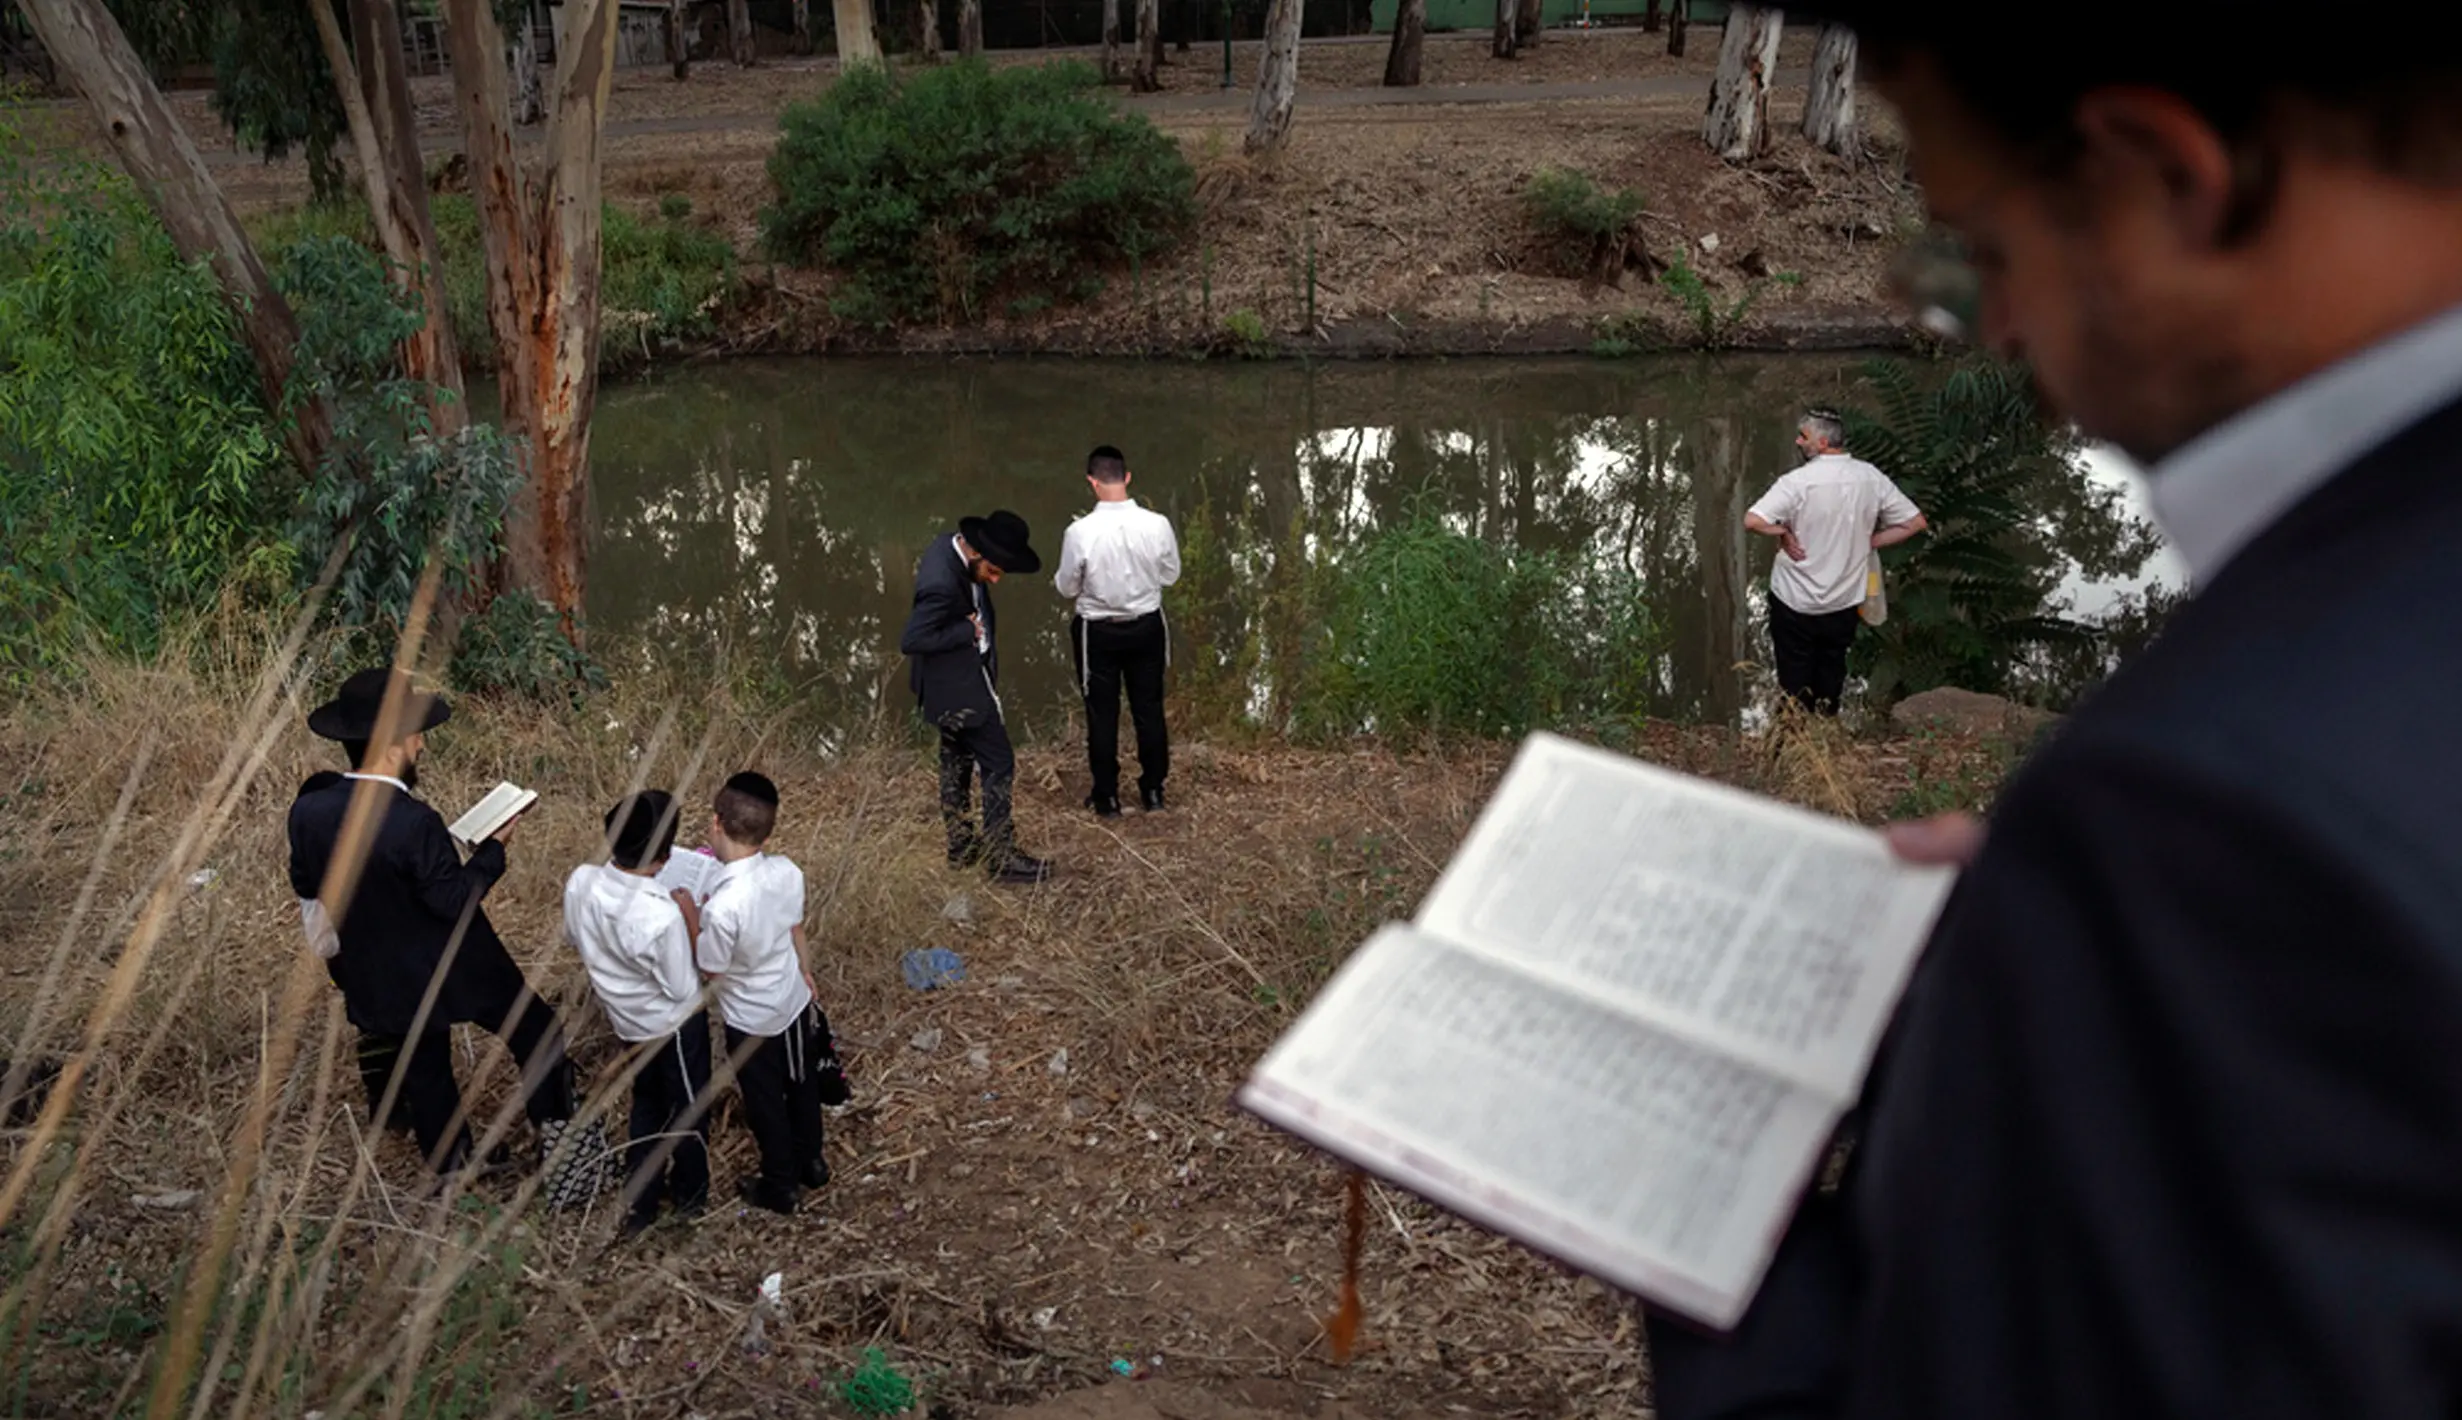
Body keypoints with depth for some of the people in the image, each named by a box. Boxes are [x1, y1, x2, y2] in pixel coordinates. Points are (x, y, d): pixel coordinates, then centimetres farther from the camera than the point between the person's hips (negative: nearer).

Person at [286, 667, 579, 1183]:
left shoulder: (307, 812, -11)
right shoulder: (414, 822, -31)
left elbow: (305, 884, 5)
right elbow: (455, 900, -23)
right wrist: (492, 849, -13)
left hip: (376, 980, 6)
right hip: (452, 970, -6)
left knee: (422, 1074, 22)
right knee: (537, 1034, 15)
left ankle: (453, 1172, 36)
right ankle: (555, 1139, 19)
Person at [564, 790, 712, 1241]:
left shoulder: (581, 881, -21)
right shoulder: (662, 916, -40)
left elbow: (574, 938, 1)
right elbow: (683, 990, -24)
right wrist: (692, 923, -18)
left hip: (625, 1017, 6)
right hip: (672, 1024, -6)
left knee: (647, 1102, 29)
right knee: (687, 1109, 22)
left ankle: (638, 1203, 43)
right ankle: (689, 1195, 45)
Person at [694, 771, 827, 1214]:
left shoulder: (723, 905, -38)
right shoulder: (787, 871, -19)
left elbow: (709, 971, -21)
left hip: (751, 1017, -6)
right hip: (792, 997, 6)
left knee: (764, 1101, 19)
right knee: (800, 1083, 27)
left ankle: (780, 1186, 39)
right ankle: (811, 1162, 49)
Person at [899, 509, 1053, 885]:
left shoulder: (950, 548, -3)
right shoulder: (942, 583, -32)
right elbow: (911, 640, -31)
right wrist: (967, 631, -24)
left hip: (958, 682, 10)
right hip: (960, 688, -10)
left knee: (957, 762, 20)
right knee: (999, 766, -1)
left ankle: (961, 847, 34)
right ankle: (1002, 857, 8)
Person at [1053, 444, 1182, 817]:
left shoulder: (1080, 532, -21)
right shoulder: (1157, 524, -15)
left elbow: (1067, 588, -8)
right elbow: (1171, 575, 0)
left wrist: (1058, 579, 14)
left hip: (1098, 632, -2)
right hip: (1147, 627, 2)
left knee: (1102, 715, 11)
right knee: (1149, 710, 16)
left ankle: (1107, 798, 20)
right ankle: (1153, 791, 25)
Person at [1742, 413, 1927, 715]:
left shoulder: (1798, 481, -22)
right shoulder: (1871, 478, -7)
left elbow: (1752, 521, -32)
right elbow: (1915, 523, -1)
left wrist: (1783, 533, -14)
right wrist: (1869, 543, 4)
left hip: (1795, 602, -4)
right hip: (1845, 602, 4)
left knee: (1795, 680, 12)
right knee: (1831, 674, 20)